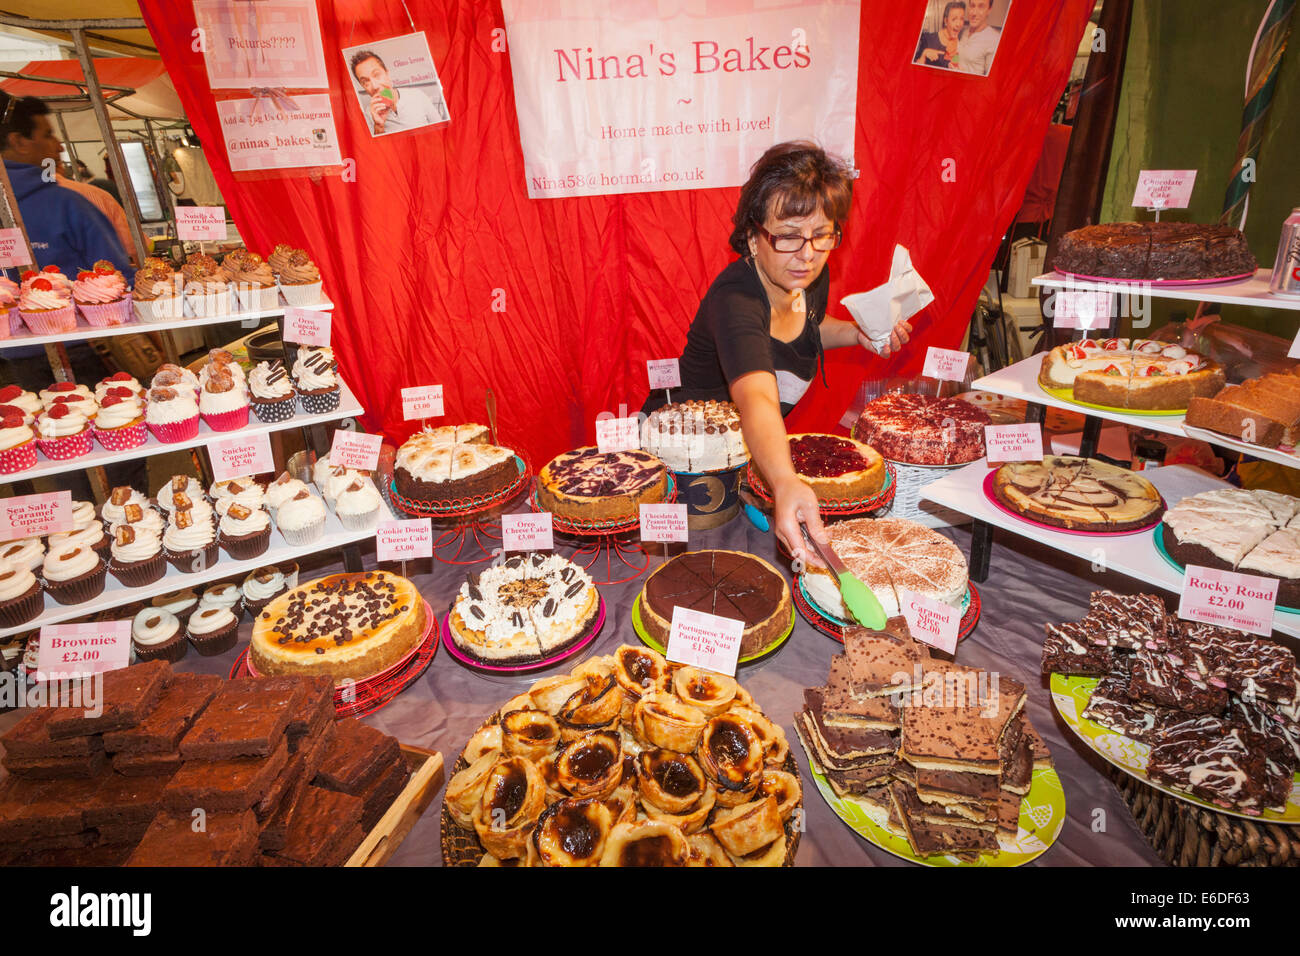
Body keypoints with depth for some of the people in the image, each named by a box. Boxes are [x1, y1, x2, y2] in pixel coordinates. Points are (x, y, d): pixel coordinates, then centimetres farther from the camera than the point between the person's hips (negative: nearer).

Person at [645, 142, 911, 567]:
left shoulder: (813, 278, -8)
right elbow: (756, 399, -52)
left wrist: (856, 333, -2)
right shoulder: (735, 300, -34)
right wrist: (785, 484, -70)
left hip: (752, 450, 7)